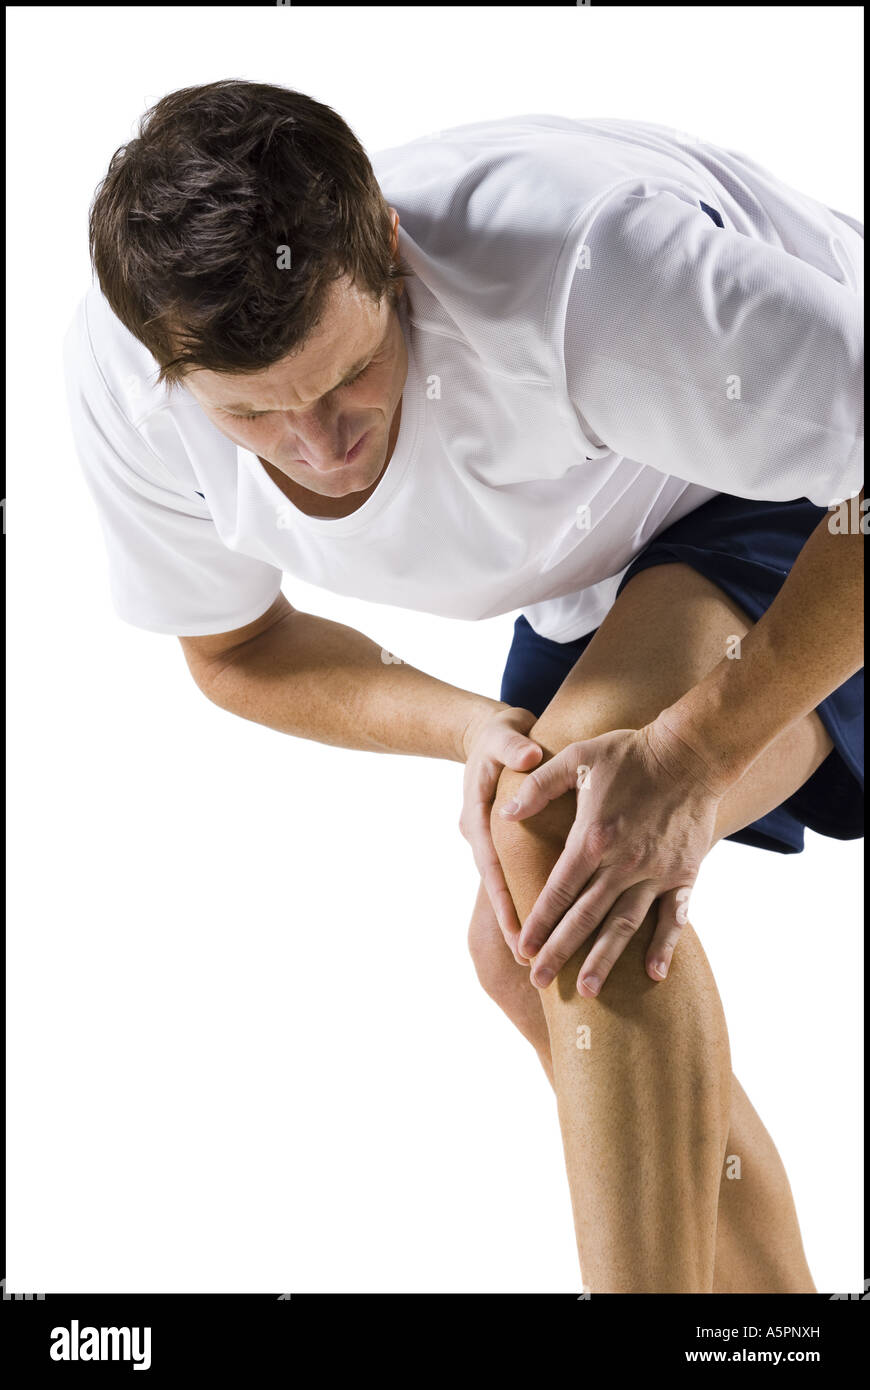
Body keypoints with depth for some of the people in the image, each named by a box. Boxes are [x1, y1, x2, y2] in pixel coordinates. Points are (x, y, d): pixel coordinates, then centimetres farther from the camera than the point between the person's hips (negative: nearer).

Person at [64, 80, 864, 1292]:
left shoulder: (575, 261, -40)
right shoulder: (120, 381, -21)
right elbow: (236, 652, -4)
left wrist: (690, 757, -39)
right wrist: (476, 730, -22)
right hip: (598, 565, 7)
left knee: (560, 827, -31)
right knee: (523, 960, 7)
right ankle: (770, 1295, 27)